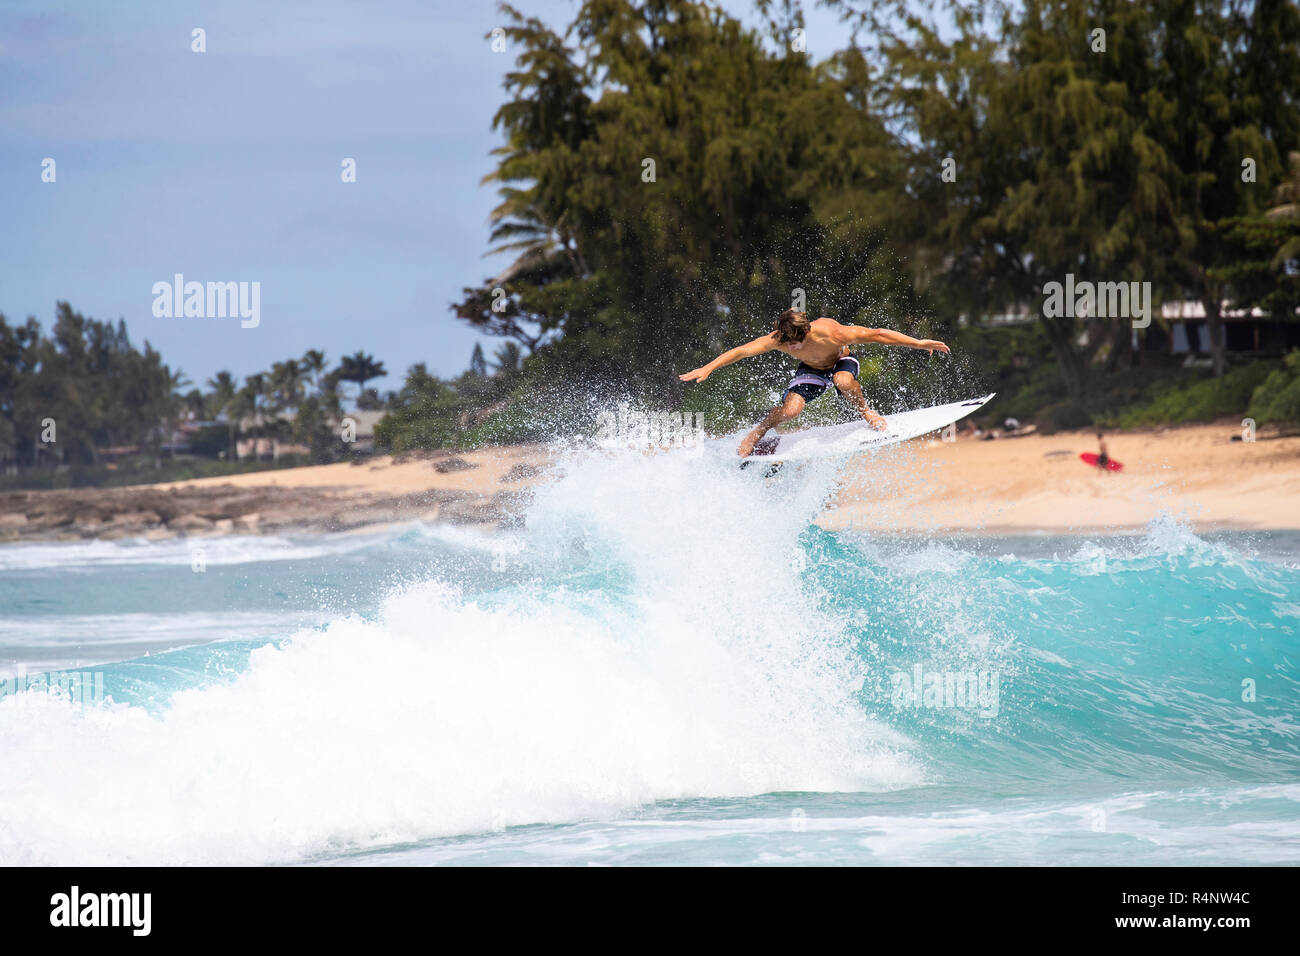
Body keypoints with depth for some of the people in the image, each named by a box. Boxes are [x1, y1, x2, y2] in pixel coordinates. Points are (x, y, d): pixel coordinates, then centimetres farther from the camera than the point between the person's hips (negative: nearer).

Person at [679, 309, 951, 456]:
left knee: (843, 381, -38)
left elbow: (877, 334, -33)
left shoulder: (831, 333, -39)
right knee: (791, 409, -23)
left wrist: (918, 343, -30)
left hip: (840, 362, -2)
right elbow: (742, 351, -28)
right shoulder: (777, 339, -32)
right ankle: (756, 434, 7)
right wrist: (707, 368, -35)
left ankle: (865, 412, -5)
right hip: (811, 370, 2)